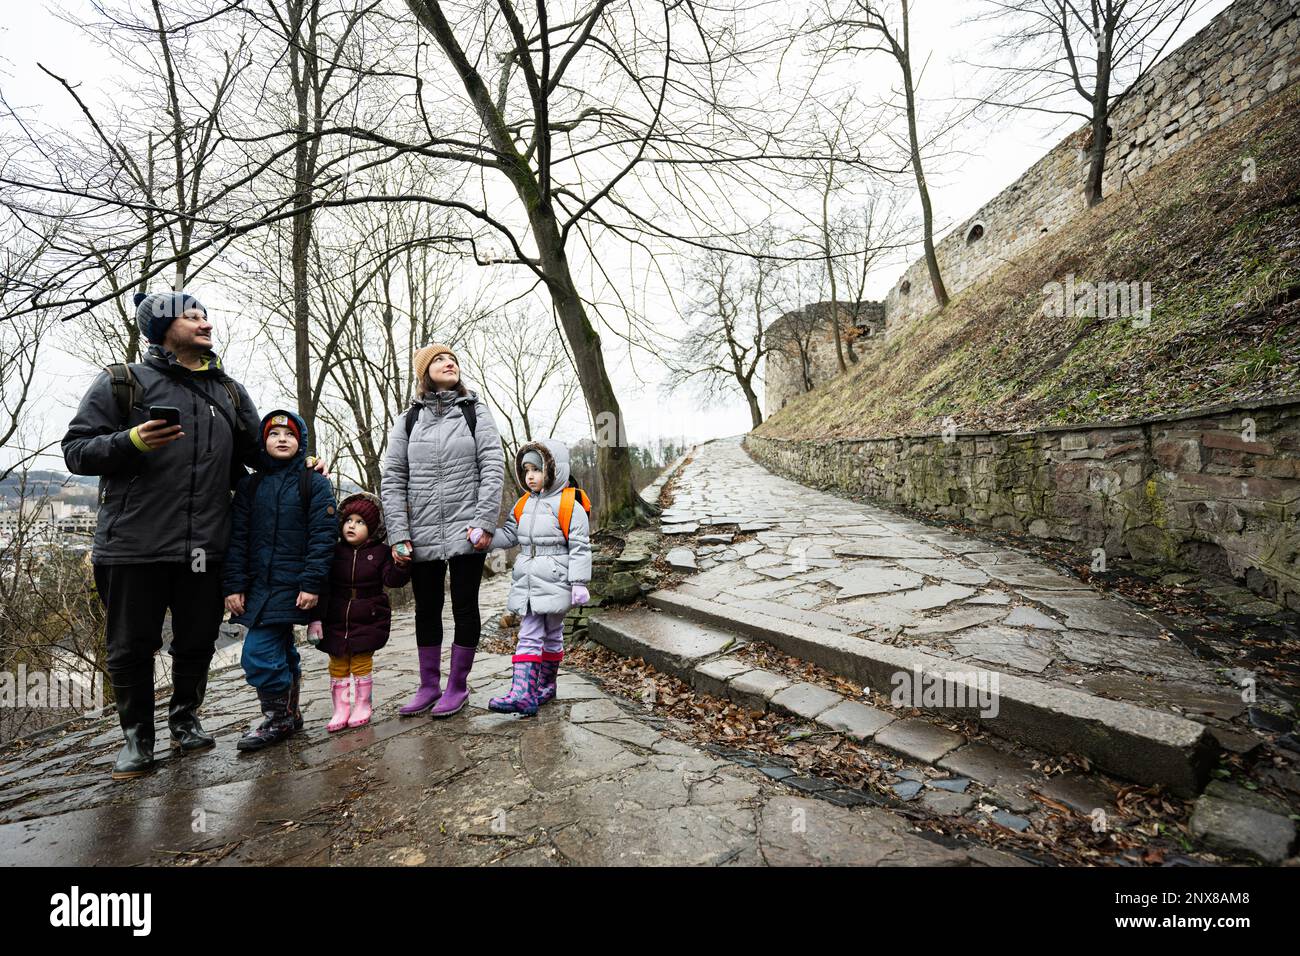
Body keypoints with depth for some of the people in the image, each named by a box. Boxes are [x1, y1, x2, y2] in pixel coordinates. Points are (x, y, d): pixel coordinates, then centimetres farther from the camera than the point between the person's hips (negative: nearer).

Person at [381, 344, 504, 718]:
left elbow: (493, 467, -4)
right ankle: (428, 686, 27)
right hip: (422, 534, 2)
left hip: (465, 531, -2)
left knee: (464, 607, 6)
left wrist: (485, 522, -13)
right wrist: (398, 534, -3)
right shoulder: (408, 420, 8)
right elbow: (392, 480, 5)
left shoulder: (475, 411, 4)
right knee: (426, 610, 12)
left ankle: (457, 686, 21)